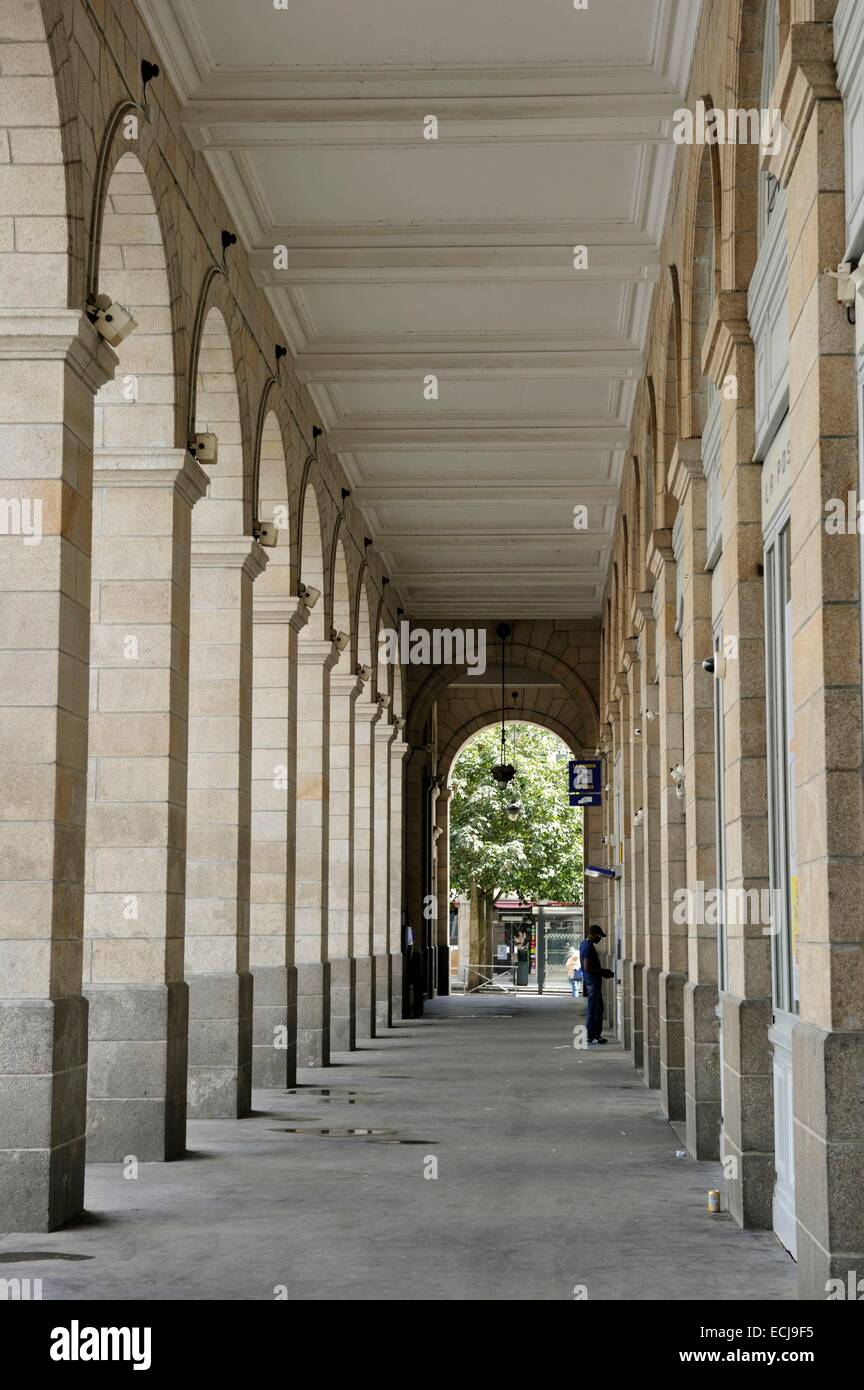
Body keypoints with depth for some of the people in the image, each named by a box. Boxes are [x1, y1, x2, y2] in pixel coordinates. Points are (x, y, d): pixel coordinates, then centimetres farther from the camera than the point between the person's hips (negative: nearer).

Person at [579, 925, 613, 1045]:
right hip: (593, 982, -10)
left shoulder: (584, 944, 13)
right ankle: (590, 1038, -1)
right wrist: (602, 972, -15)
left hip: (592, 982, 10)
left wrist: (602, 972, 15)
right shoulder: (589, 947, -19)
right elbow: (587, 968, -25)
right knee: (593, 1010, -5)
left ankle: (597, 1034, 22)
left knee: (599, 1009, 16)